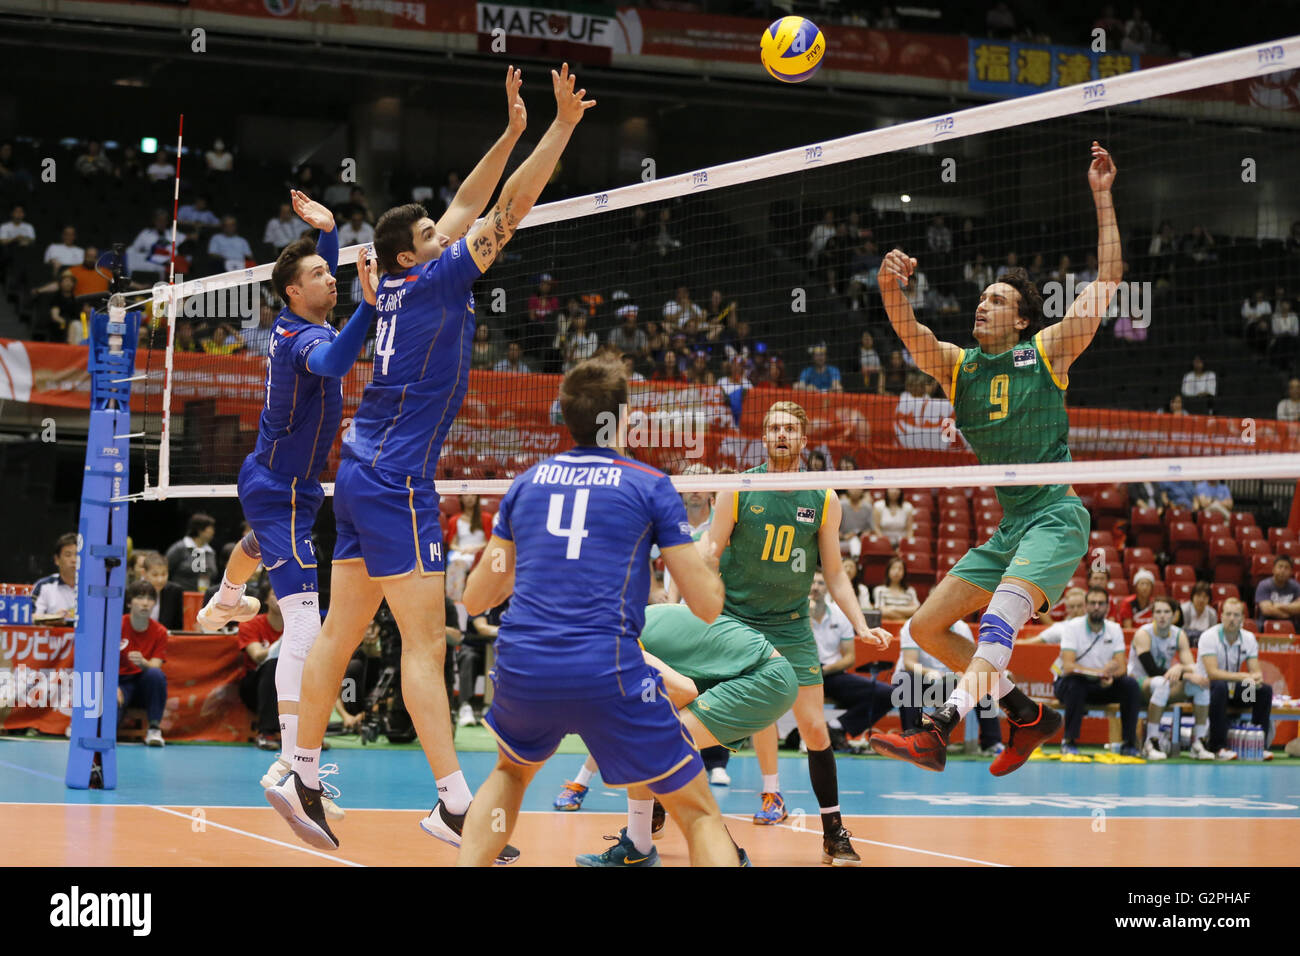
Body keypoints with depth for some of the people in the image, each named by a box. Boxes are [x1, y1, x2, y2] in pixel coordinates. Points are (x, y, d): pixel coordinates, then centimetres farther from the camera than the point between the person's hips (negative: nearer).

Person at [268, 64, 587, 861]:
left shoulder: (405, 282, 10)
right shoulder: (430, 282, -11)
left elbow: (469, 206, 21)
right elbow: (510, 208, -15)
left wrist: (515, 131, 19)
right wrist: (563, 126, -13)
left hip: (364, 477, 9)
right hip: (395, 482, -9)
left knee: (344, 629, 12)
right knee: (426, 641, -11)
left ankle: (303, 779, 17)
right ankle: (454, 805, -12)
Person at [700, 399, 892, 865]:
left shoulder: (824, 500, 0)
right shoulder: (738, 491, -6)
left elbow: (834, 573, 7)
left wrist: (861, 626, -3)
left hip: (791, 627, 1)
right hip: (733, 620, -1)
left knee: (814, 728, -3)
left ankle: (834, 834, 9)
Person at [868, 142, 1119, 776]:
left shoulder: (1048, 350, 5)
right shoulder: (957, 365, 13)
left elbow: (1107, 279, 2)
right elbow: (910, 333, -6)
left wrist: (1102, 197, -2)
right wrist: (891, 290, -27)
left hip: (1056, 516, -6)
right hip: (1006, 526, 6)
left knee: (1005, 606, -30)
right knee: (926, 627, 4)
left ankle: (942, 726, -45)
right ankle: (1027, 713, 11)